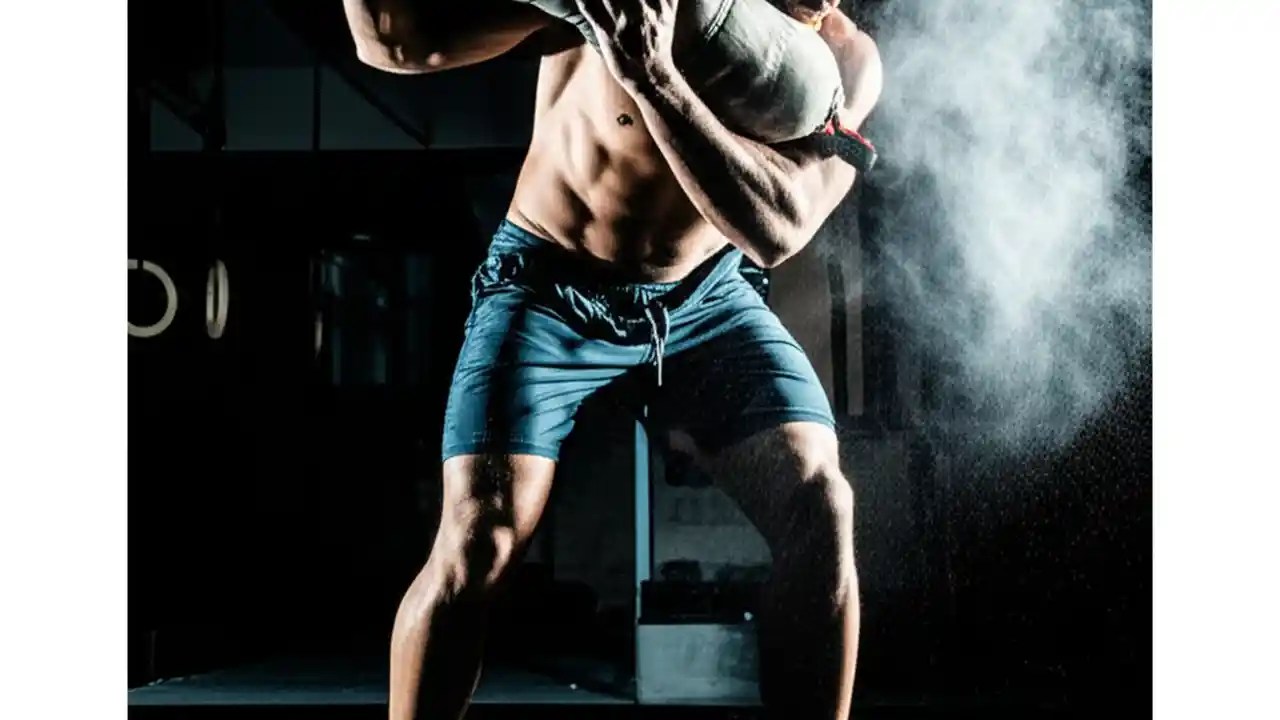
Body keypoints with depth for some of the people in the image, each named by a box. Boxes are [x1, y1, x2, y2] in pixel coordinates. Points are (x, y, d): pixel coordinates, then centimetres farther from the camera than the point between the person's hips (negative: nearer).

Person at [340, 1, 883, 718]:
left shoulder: (843, 58, -15)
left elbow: (777, 230, -31)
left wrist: (652, 76, -42)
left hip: (705, 301, 2)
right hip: (548, 289, -2)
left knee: (817, 504, -18)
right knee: (478, 542, -17)